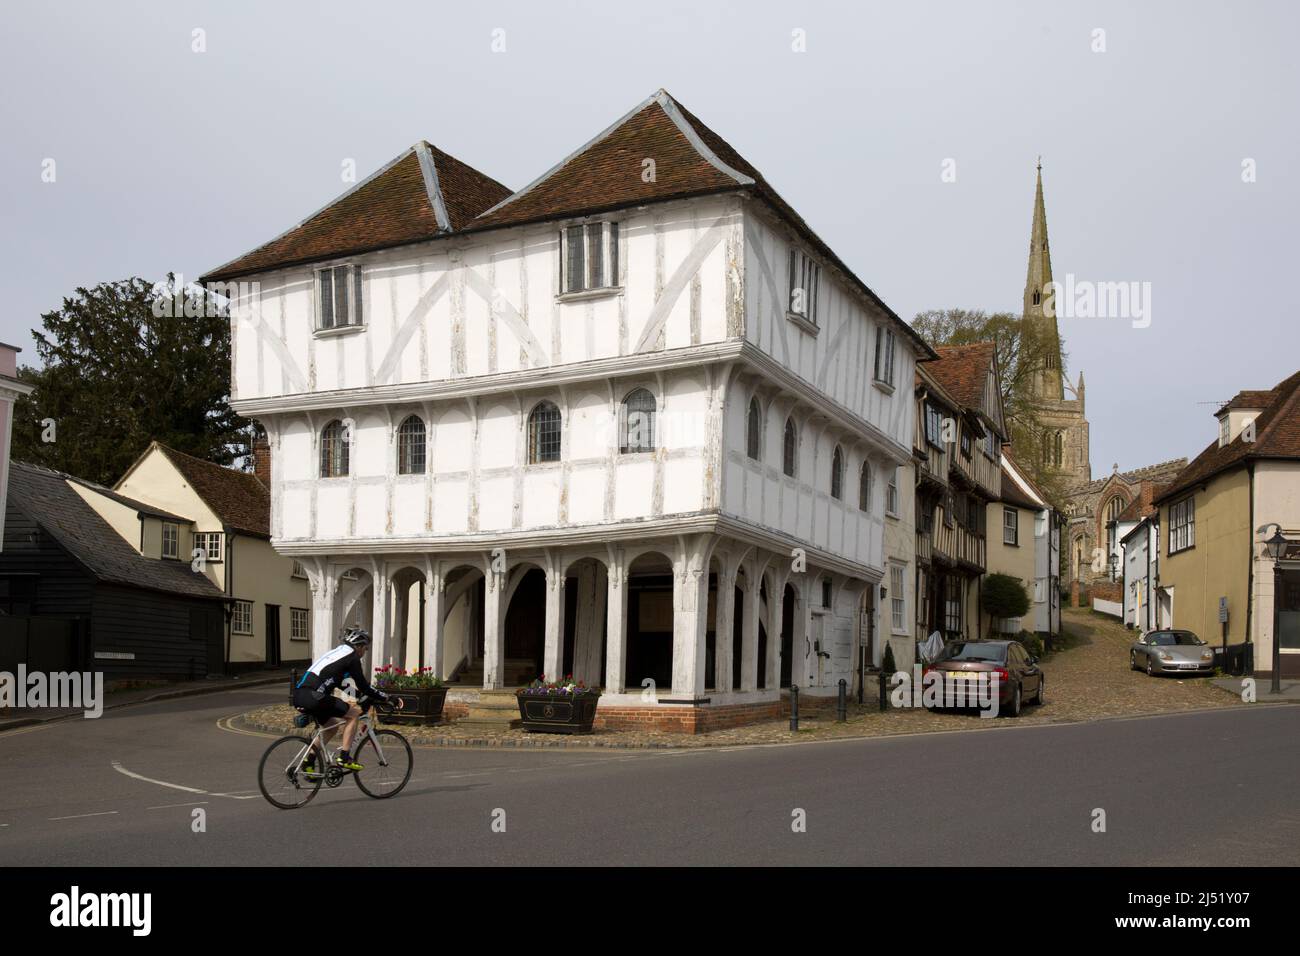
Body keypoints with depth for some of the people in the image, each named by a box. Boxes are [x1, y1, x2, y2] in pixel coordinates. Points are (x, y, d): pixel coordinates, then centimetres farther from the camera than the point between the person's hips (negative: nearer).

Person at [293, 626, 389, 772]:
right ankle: (344, 758, 1)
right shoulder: (352, 657, 1)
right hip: (313, 697, -9)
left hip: (299, 695, 9)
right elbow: (363, 687, 0)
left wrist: (359, 694, 43)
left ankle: (308, 764, 24)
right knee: (354, 713, 4)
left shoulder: (336, 652, 26)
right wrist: (386, 698, 8)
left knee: (332, 727, 25)